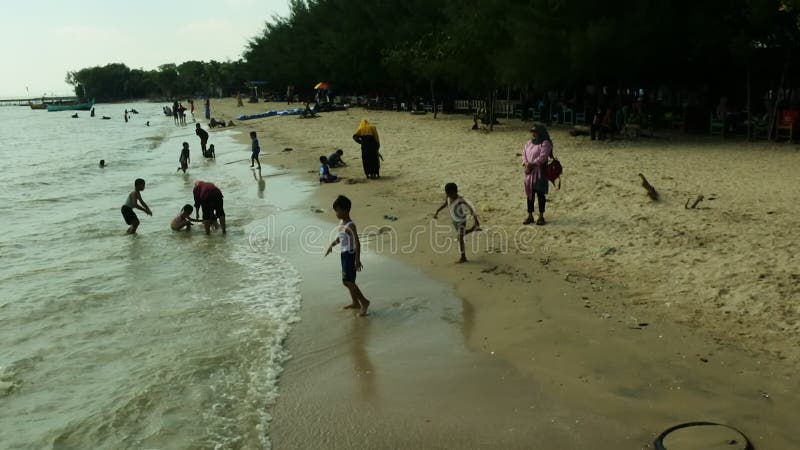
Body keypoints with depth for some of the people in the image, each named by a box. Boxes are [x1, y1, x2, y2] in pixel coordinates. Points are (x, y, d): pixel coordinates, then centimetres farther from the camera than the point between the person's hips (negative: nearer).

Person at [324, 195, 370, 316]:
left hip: (350, 255, -9)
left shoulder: (350, 225, -22)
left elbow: (357, 242, -27)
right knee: (348, 280, 16)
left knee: (347, 281, -9)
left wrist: (357, 260, -30)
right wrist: (332, 245, 20)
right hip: (344, 254, 9)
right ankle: (355, 302, 29)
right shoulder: (341, 222, 6)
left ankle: (364, 302, -2)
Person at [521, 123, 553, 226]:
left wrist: (532, 164, -18)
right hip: (529, 172, 6)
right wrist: (526, 163, -11)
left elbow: (542, 157, -18)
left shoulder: (545, 143, -8)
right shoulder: (529, 143, 15)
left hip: (540, 172, -6)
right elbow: (524, 154, 7)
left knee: (540, 194, -1)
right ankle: (530, 215, 16)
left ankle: (541, 216, 6)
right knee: (530, 194, 8)